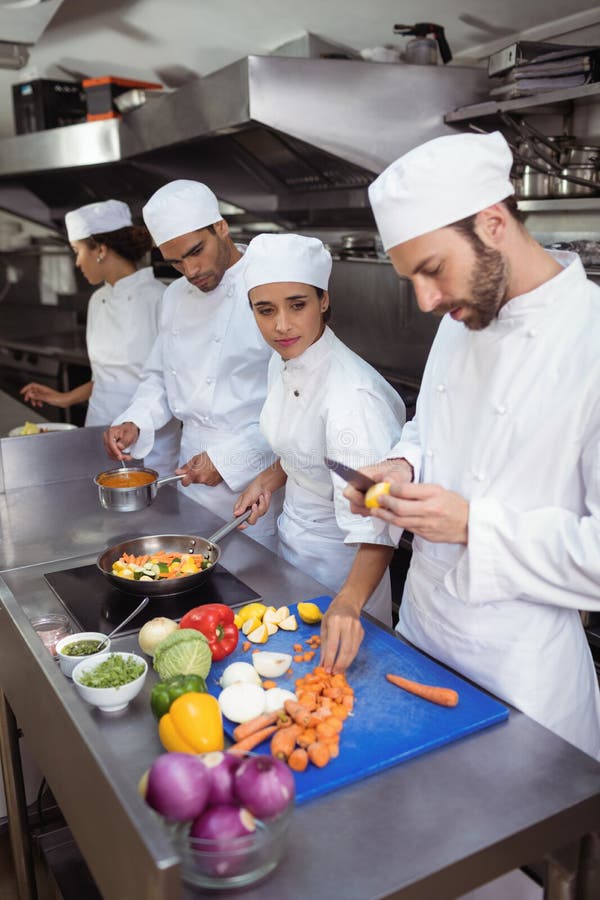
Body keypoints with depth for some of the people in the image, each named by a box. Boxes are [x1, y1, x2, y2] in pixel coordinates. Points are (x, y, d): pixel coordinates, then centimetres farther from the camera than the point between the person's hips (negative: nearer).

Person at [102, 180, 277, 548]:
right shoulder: (176, 296, 9)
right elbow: (160, 376, 20)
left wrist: (229, 458, -19)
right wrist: (135, 423, 1)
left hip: (250, 481, -6)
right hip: (192, 475, 7)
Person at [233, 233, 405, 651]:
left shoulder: (352, 393, -31)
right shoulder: (283, 363, -4)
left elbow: (373, 520, -37)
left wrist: (349, 601, -50)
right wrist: (269, 479, -2)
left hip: (339, 556, -8)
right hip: (294, 536, 8)